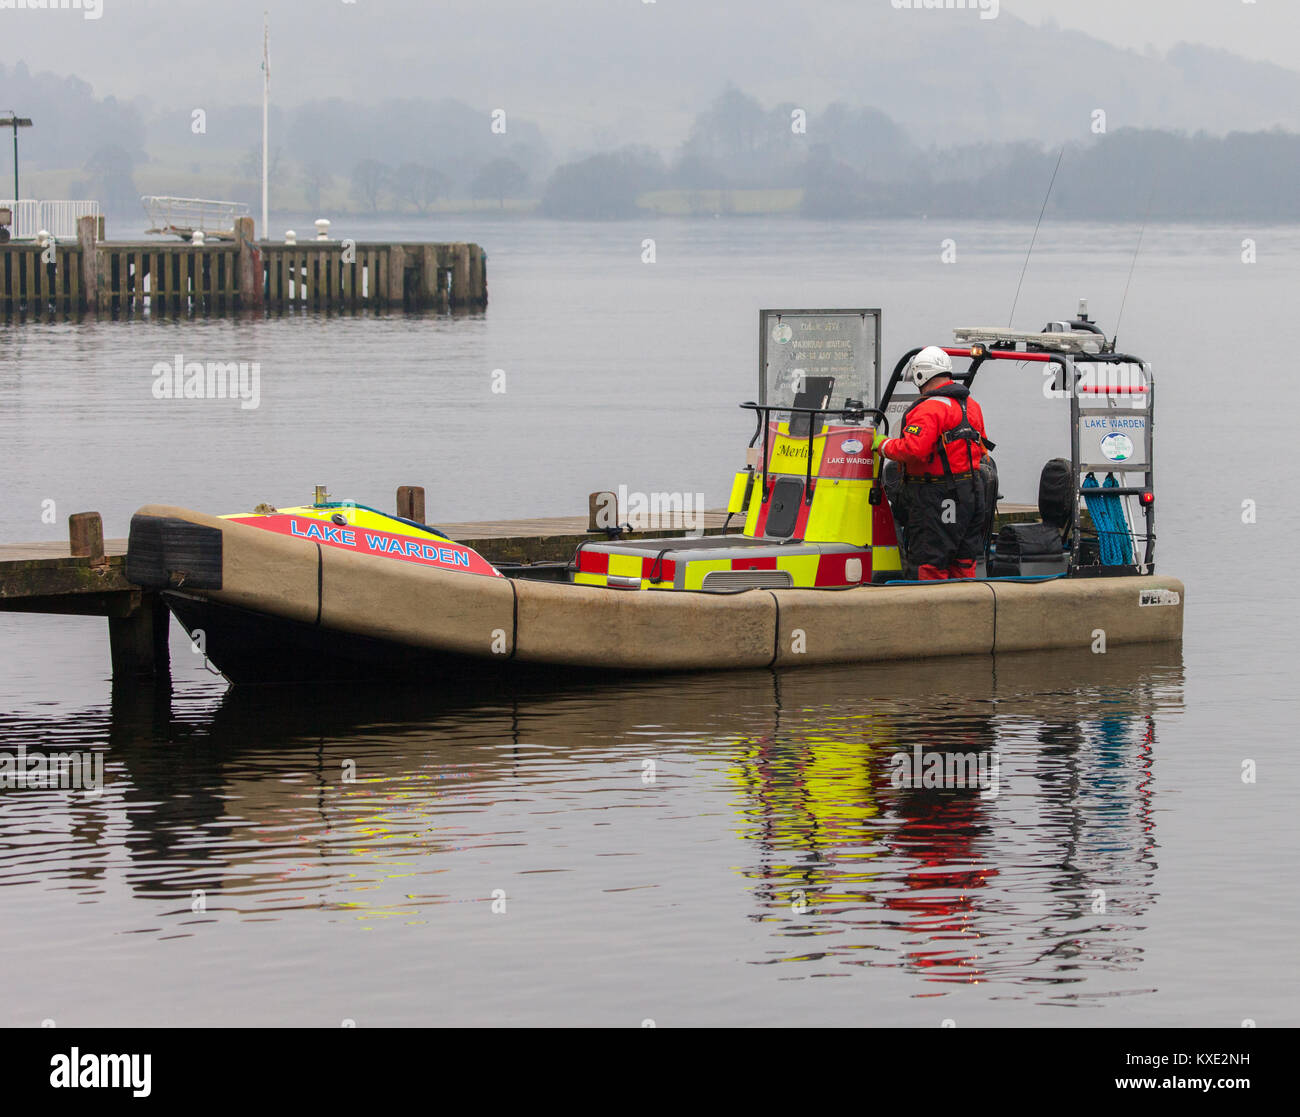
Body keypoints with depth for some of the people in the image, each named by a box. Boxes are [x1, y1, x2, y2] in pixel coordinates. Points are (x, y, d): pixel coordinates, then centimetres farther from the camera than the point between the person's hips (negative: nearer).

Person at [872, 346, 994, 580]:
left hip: (937, 497, -8)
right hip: (971, 490, 8)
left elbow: (913, 449, -25)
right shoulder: (971, 405, 13)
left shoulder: (930, 409, -17)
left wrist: (884, 445, -10)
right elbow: (980, 447, 22)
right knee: (963, 561, 14)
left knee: (932, 563, -4)